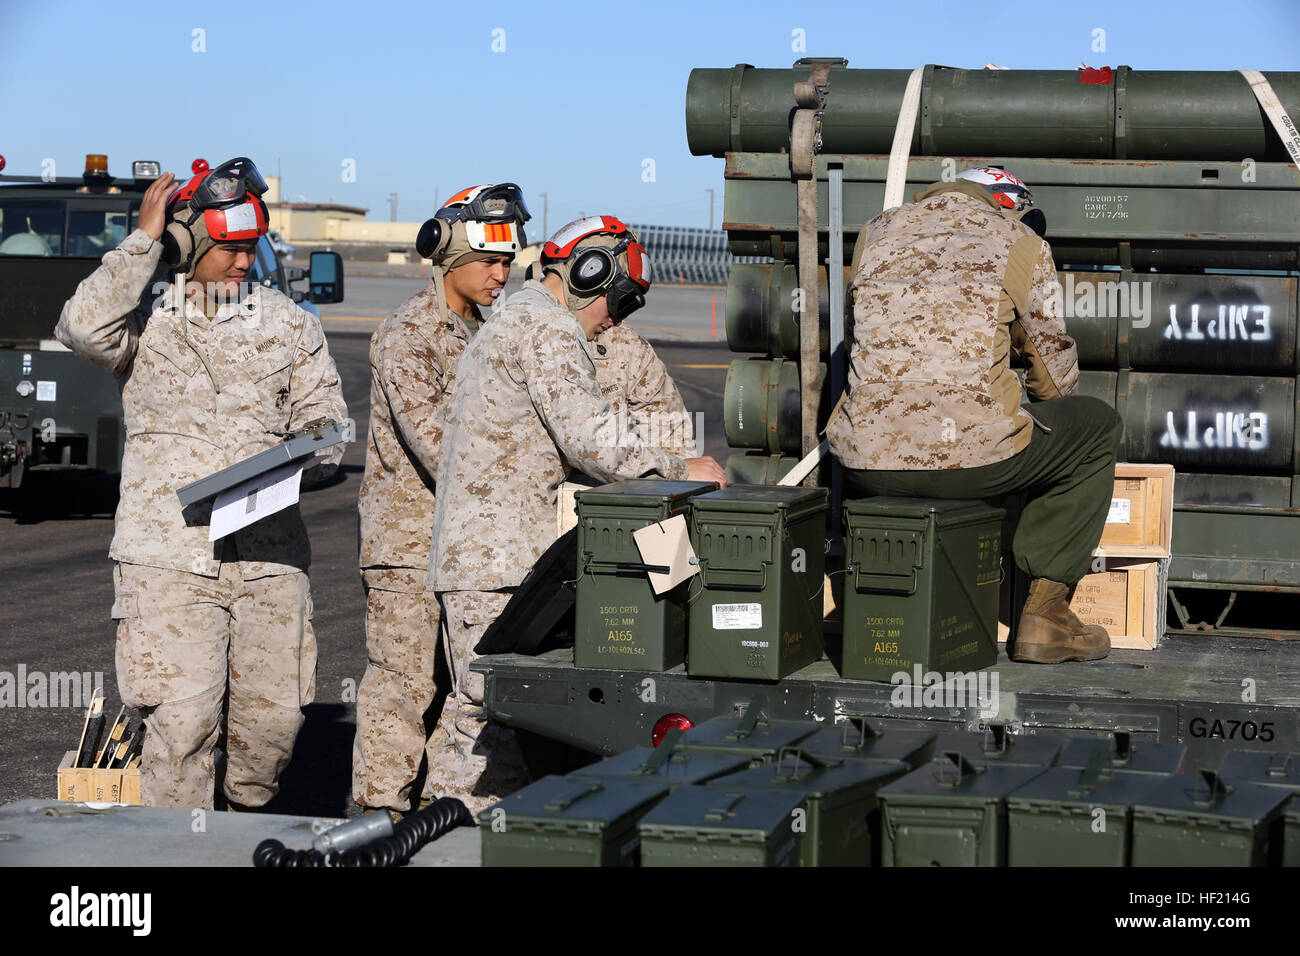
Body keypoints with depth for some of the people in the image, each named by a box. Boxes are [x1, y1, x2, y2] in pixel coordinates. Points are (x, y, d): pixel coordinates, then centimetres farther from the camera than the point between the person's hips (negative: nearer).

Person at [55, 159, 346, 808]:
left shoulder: (289, 324, 13)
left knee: (275, 713, 3)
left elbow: (326, 419, 14)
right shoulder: (144, 318, 5)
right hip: (170, 554, -3)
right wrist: (143, 241, -13)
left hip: (269, 552, 3)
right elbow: (84, 329, -18)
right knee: (182, 721, -10)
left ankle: (246, 814, 30)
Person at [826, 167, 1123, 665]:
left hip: (869, 462, 4)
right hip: (973, 455, -4)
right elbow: (1055, 368, 17)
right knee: (1098, 427, 22)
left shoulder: (876, 232, 20)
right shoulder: (1022, 244, 9)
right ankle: (1043, 611, 15)